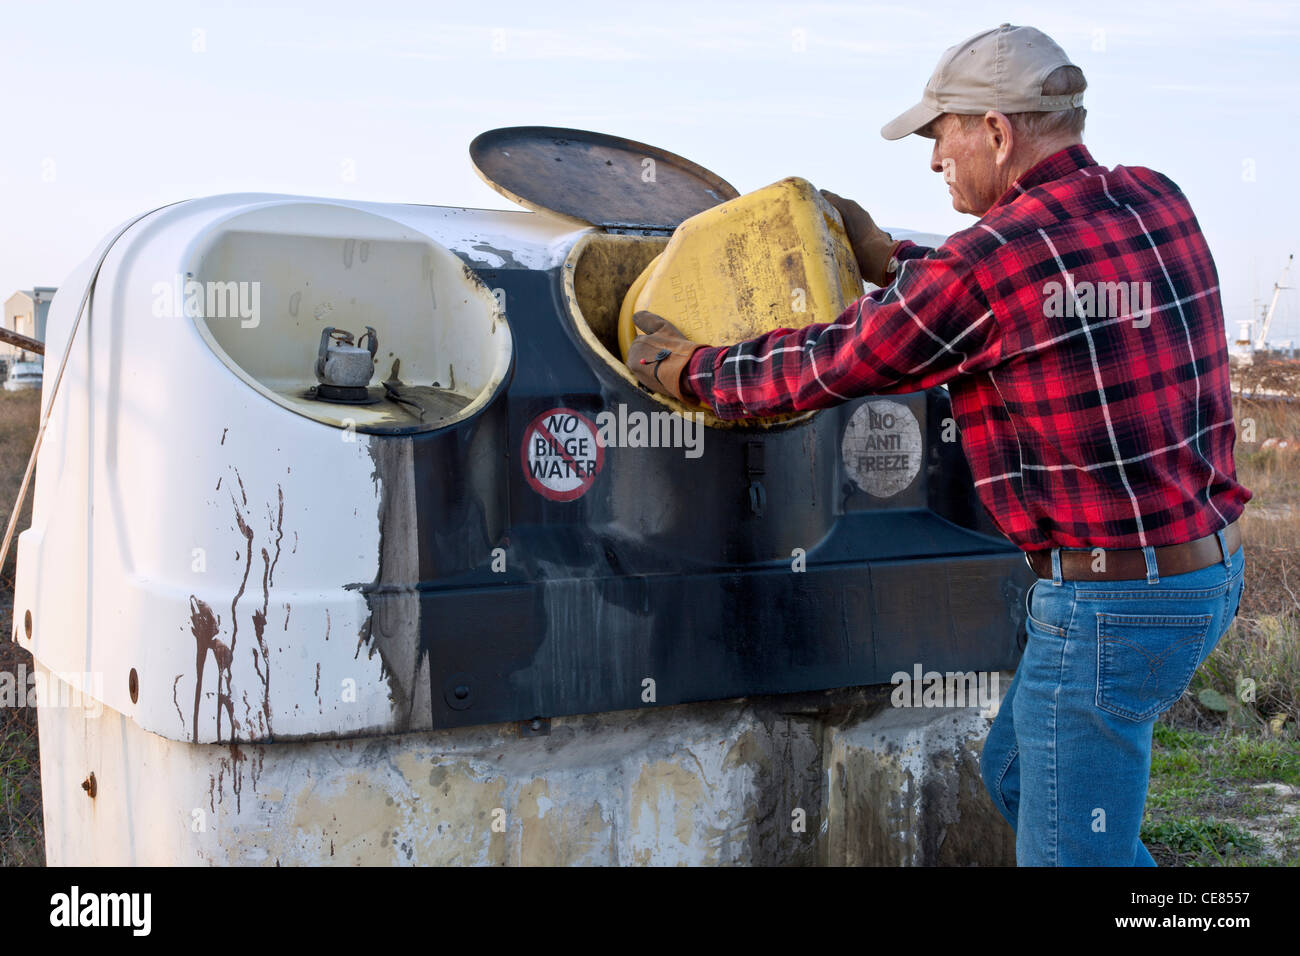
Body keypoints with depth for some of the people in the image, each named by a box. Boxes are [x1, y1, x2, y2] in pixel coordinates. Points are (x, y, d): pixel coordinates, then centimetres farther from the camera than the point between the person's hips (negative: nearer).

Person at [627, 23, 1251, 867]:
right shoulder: (1158, 204, 3)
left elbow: (826, 368, -7)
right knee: (1017, 772, 26)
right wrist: (889, 261, 23)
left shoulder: (983, 264, -19)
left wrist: (692, 372, 9)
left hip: (1113, 600, -9)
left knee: (1068, 847, 6)